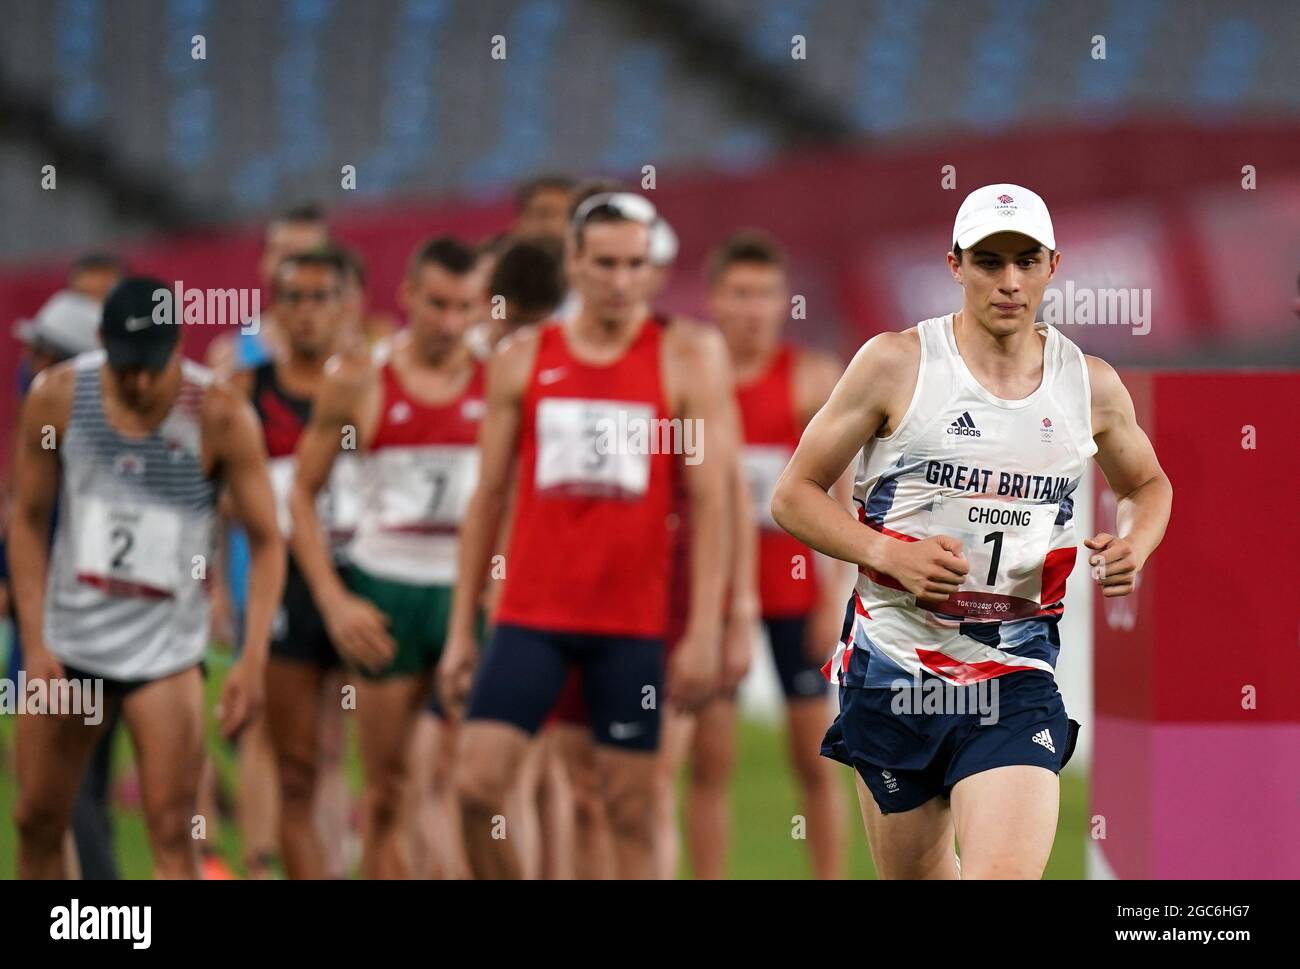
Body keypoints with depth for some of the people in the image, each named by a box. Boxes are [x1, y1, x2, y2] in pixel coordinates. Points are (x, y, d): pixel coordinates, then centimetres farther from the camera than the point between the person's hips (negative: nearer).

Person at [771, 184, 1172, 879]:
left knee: (1007, 872, -20)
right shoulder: (896, 364, -3)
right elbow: (794, 495, -1)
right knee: (916, 875, 13)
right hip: (894, 663, 0)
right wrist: (888, 553, -17)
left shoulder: (1091, 386, 4)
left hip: (1016, 675, 0)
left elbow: (1147, 484, 24)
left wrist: (1136, 544, 1)